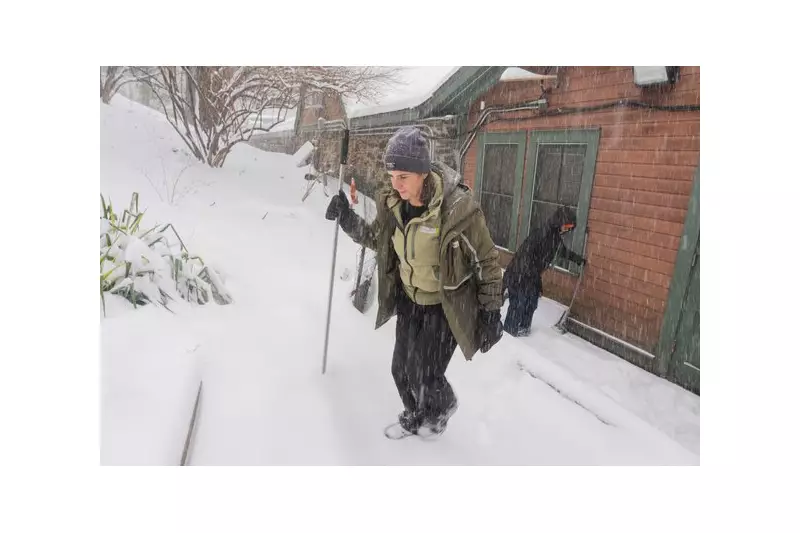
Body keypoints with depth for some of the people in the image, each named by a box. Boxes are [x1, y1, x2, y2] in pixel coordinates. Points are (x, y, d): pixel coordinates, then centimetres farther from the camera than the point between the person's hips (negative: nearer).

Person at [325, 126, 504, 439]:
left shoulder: (458, 207, -28)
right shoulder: (392, 202, -10)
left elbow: (487, 262, -16)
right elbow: (378, 240, 10)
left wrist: (491, 313, -11)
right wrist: (348, 219, -6)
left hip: (446, 305, -5)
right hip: (410, 300, 6)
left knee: (425, 377, -1)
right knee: (401, 369, 13)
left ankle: (443, 408, 36)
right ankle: (413, 417, 45)